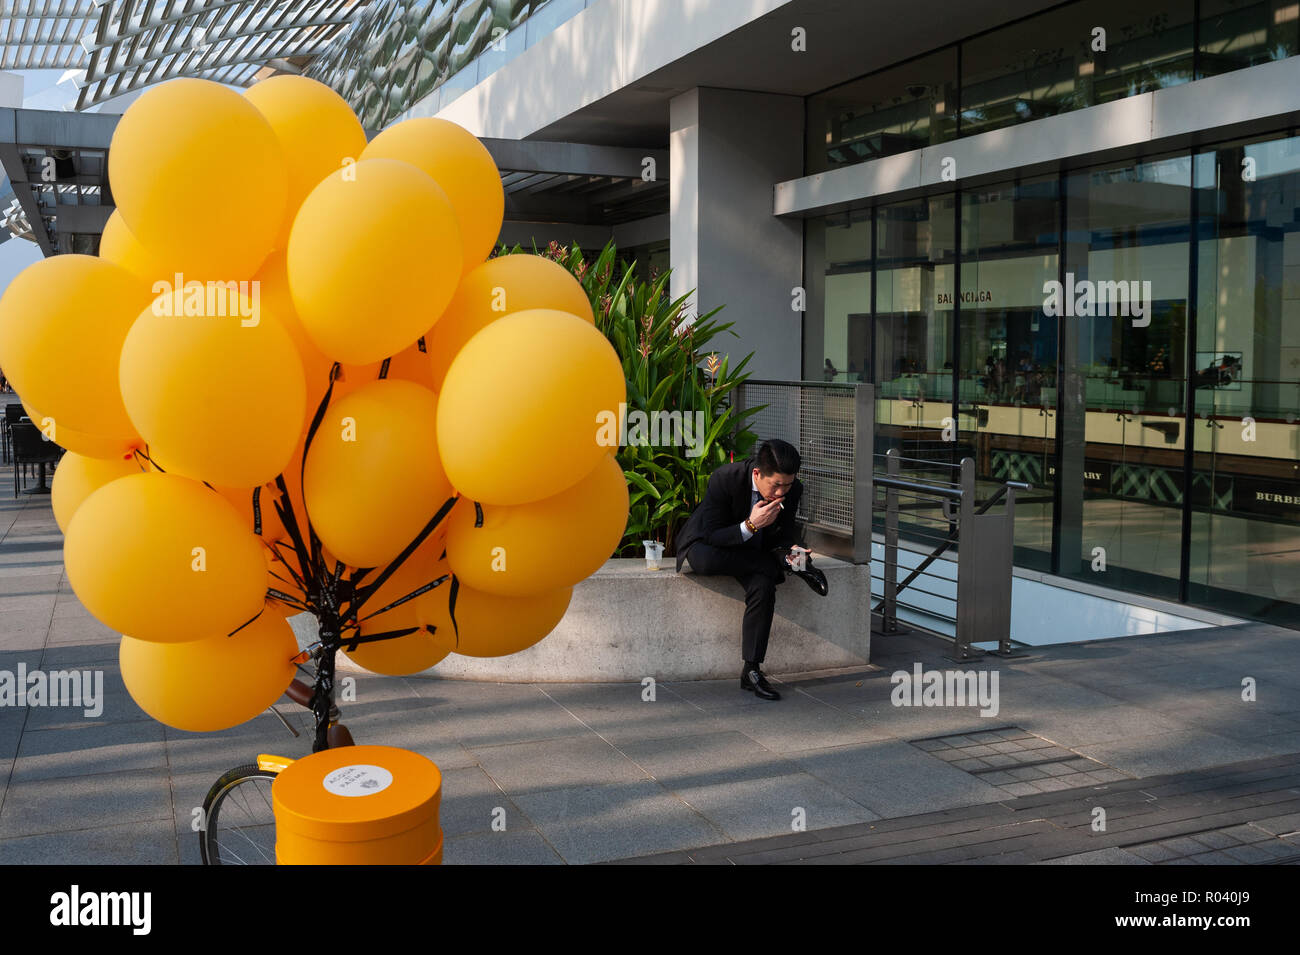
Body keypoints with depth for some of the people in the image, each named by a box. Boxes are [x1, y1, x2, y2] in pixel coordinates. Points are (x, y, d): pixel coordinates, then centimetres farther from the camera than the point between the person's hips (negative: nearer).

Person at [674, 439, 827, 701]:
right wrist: (750, 525, -41)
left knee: (763, 585, -31)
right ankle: (785, 565, -22)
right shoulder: (724, 479, -30)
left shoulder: (793, 490, -16)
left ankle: (751, 670, -23)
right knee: (704, 560, -40)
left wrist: (792, 548, -26)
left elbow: (783, 533, -2)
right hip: (706, 544, -2)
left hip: (753, 549, 3)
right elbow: (712, 536, -27)